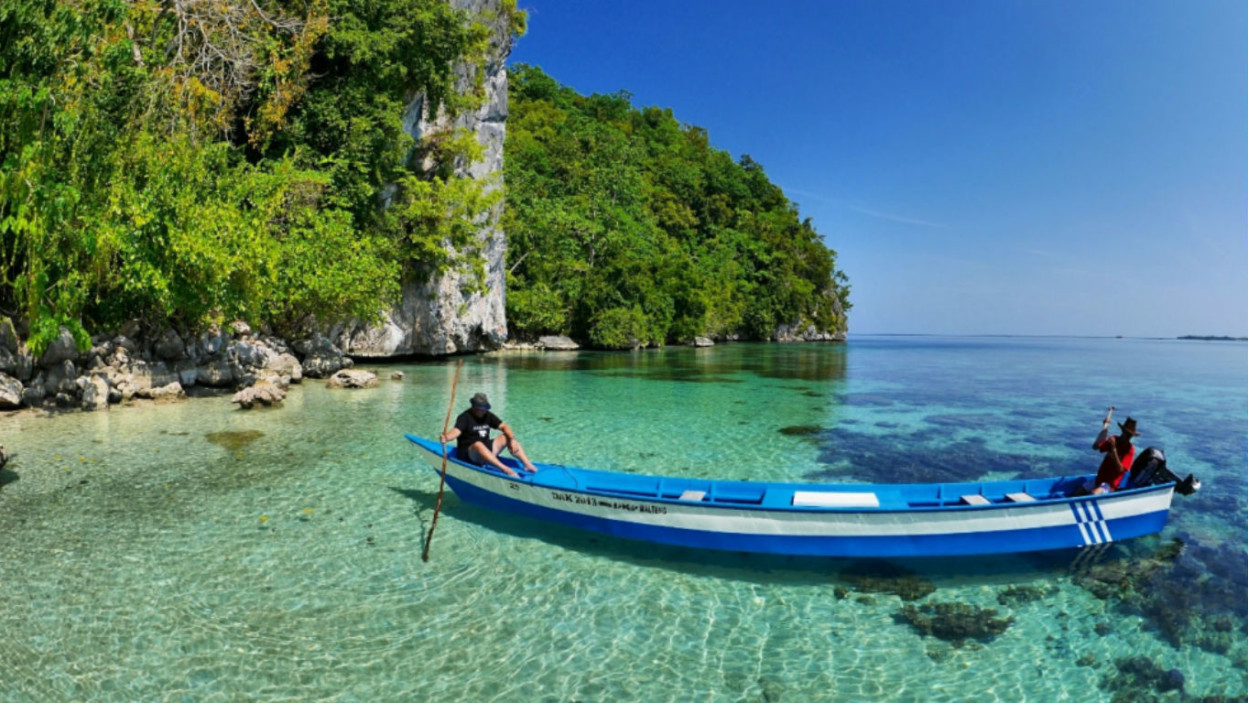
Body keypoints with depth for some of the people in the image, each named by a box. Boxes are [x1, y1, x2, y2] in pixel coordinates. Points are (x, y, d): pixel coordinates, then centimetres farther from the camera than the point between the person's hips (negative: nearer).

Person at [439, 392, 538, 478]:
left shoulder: (488, 416, 8)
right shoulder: (465, 417, -9)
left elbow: (504, 426, 1)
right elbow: (456, 431, -26)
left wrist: (512, 440, -17)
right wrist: (446, 437, -49)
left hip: (486, 450, 6)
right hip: (468, 454, -6)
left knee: (507, 437, -9)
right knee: (478, 445, -38)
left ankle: (528, 465, -20)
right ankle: (505, 469, -53)